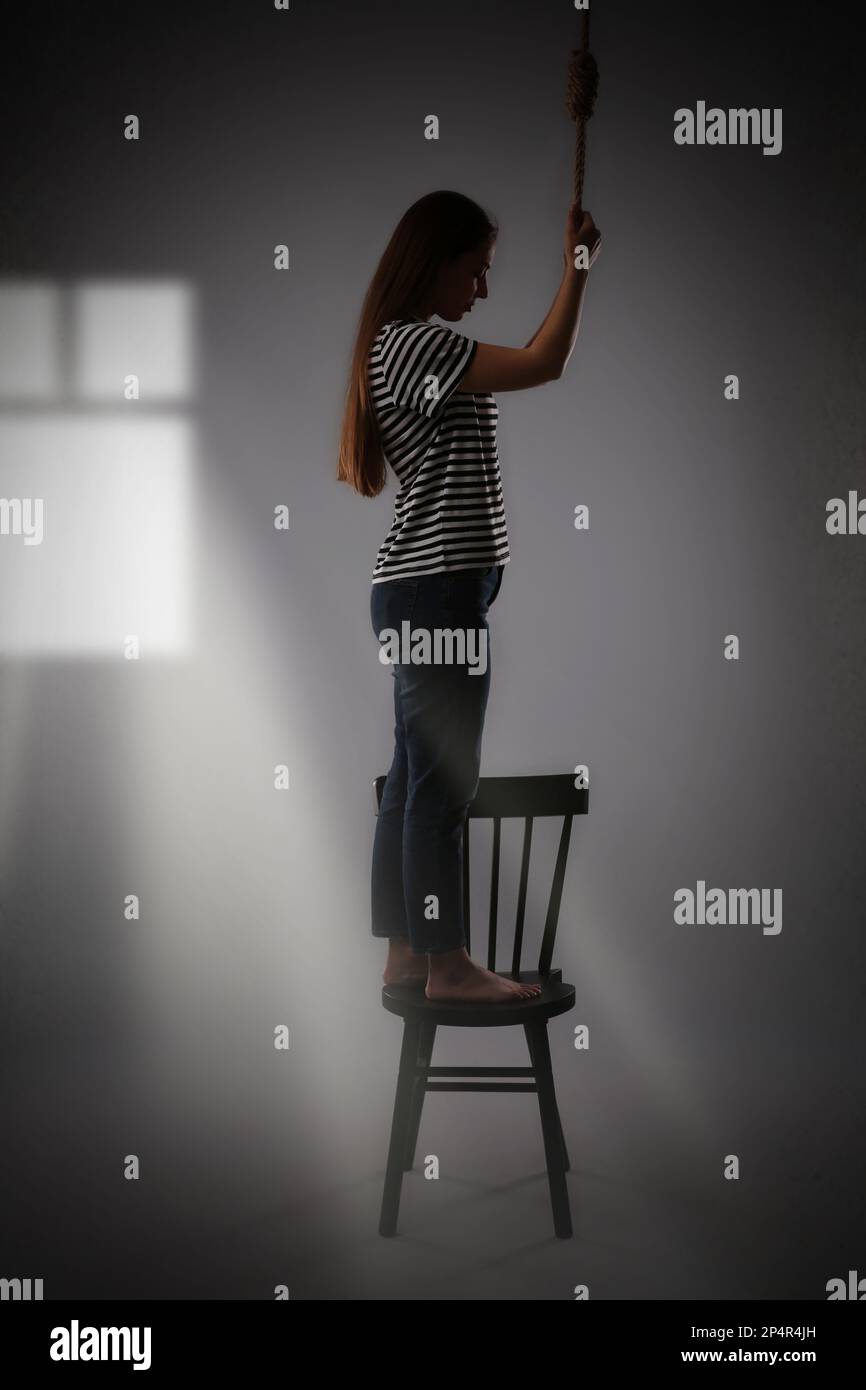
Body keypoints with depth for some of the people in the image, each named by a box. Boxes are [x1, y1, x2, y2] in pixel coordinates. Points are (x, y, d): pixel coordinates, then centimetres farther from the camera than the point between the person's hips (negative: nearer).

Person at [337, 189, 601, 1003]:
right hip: (434, 589, -10)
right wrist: (578, 265, -6)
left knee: (413, 779, 10)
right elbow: (543, 364, -17)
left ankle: (404, 955, 16)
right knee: (443, 781, -5)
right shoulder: (412, 343, -12)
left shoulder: (411, 348, 20)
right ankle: (447, 966, 3)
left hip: (421, 590, 10)